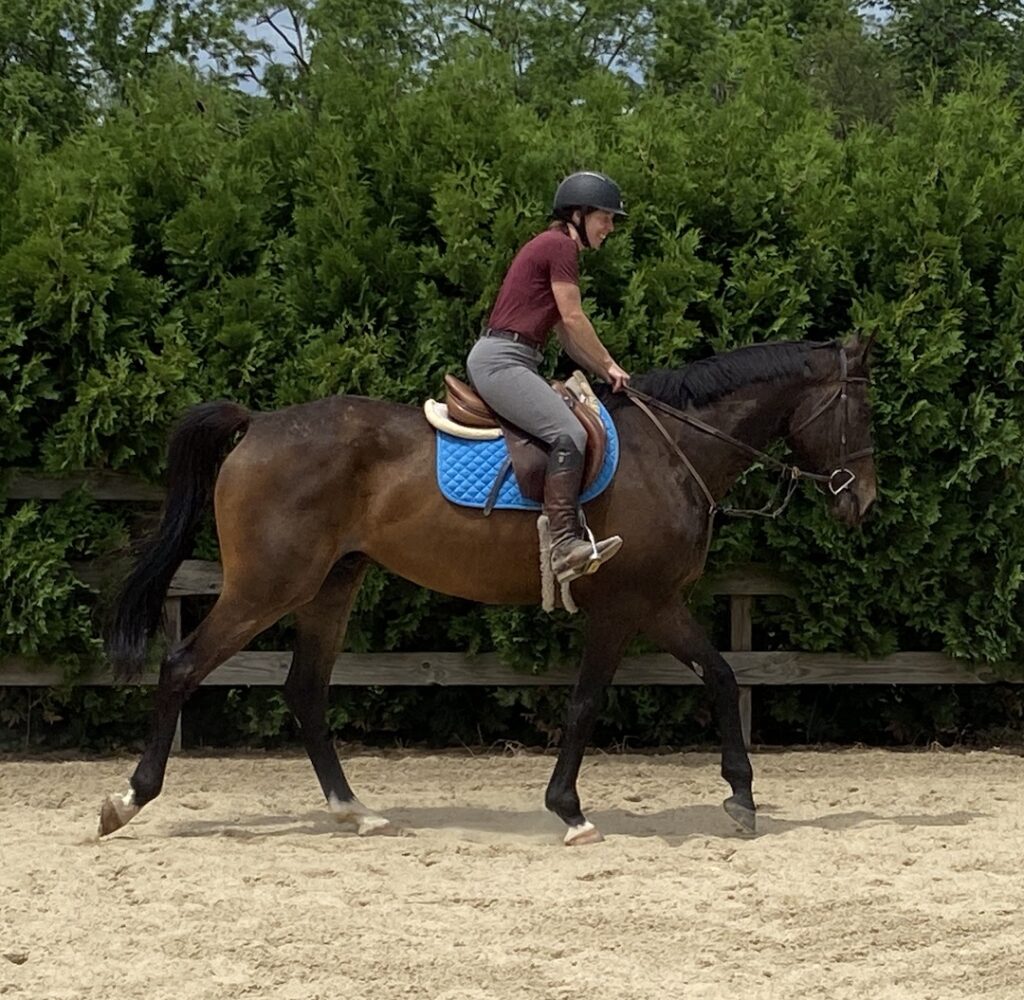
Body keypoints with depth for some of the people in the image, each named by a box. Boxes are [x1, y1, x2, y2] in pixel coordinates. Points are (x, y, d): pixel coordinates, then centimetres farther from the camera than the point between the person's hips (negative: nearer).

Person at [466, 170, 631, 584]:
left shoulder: (553, 248, 23)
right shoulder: (560, 247, -8)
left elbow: (564, 331, 23)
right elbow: (573, 321, -9)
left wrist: (602, 371, 16)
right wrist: (609, 366, 2)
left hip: (505, 361, 11)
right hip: (501, 360, -11)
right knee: (569, 433, -26)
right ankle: (564, 542, -36)